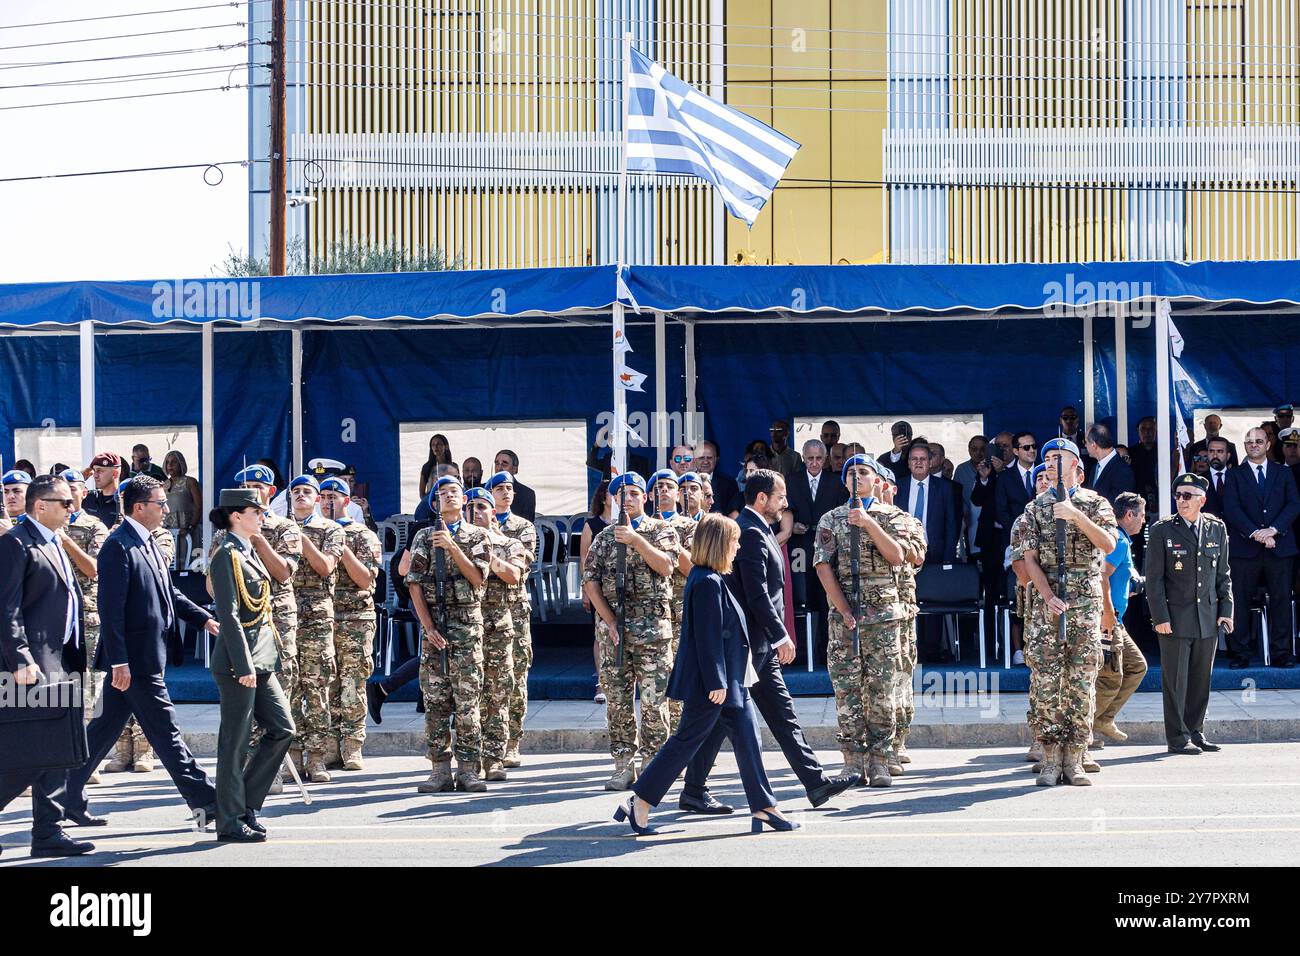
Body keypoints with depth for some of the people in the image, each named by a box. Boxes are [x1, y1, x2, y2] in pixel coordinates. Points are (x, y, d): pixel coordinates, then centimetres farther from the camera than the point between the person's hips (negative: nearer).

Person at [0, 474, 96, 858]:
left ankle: (48, 832, 12)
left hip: (60, 662, 9)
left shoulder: (54, 545, 19)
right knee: (33, 751, -10)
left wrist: (75, 657, 16)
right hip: (35, 665, -9)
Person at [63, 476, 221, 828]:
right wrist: (118, 662, -22)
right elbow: (110, 608, -19)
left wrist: (204, 619, 10)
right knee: (165, 732, -5)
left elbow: (169, 593, 23)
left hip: (146, 655, 10)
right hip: (134, 657, -10)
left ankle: (69, 797, 22)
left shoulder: (148, 543, 15)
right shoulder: (119, 546, -15)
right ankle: (205, 802, -2)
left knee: (107, 727, 14)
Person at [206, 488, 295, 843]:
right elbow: (229, 615, -18)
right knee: (235, 743, -2)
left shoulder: (248, 552, 15)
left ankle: (245, 803, 17)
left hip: (260, 660, 9)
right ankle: (230, 822, 5)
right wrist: (243, 666, -21)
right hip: (239, 660, -9)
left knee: (282, 728, 9)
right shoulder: (227, 556, -13)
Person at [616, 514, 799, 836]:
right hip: (711, 683, -10)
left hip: (730, 682, 10)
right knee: (686, 742, -2)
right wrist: (716, 683, -21)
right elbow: (708, 637, -22)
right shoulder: (708, 583, -19)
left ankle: (763, 808, 13)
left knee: (748, 741, 9)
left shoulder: (711, 580, 13)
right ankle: (640, 803, 7)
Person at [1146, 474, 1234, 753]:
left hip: (1208, 619, 4)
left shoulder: (1217, 529, 8)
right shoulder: (1162, 530, -3)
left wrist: (1226, 611, 5)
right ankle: (1178, 738, 5)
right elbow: (1154, 578, -4)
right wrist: (1160, 617, -10)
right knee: (1175, 680, -1)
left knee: (1201, 679, 10)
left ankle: (1195, 732, 21)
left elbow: (1223, 574, 14)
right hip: (1174, 619, -4)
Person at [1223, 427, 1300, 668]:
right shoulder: (1234, 475, 8)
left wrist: (1273, 529, -13)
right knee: (1240, 602, -2)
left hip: (1279, 546, 1)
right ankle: (1240, 654, 3)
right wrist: (1255, 533, -16)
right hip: (1244, 547, -1)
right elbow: (1231, 509, -4)